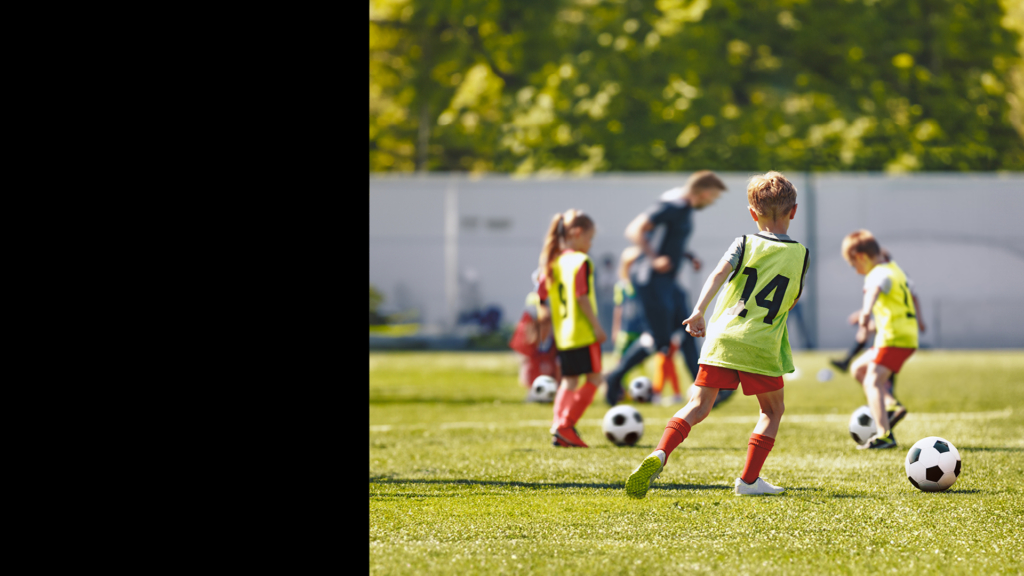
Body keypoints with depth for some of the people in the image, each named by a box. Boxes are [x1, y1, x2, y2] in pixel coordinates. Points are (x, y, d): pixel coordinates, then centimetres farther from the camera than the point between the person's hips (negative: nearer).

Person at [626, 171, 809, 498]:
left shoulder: (744, 244, 7)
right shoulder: (800, 254, 9)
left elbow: (720, 273, -10)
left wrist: (699, 311, -19)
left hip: (721, 337, 1)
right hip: (762, 346, -1)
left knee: (698, 406, 3)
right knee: (772, 411, 18)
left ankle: (660, 455, -19)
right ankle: (749, 480, 12)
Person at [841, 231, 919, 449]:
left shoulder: (880, 274, -16)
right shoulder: (892, 268, 17)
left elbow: (875, 290, -41)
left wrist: (866, 311, -62)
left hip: (895, 338, -10)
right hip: (906, 335, 10)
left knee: (873, 381, -17)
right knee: (859, 368, 19)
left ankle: (884, 435, -26)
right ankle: (891, 404, 7)